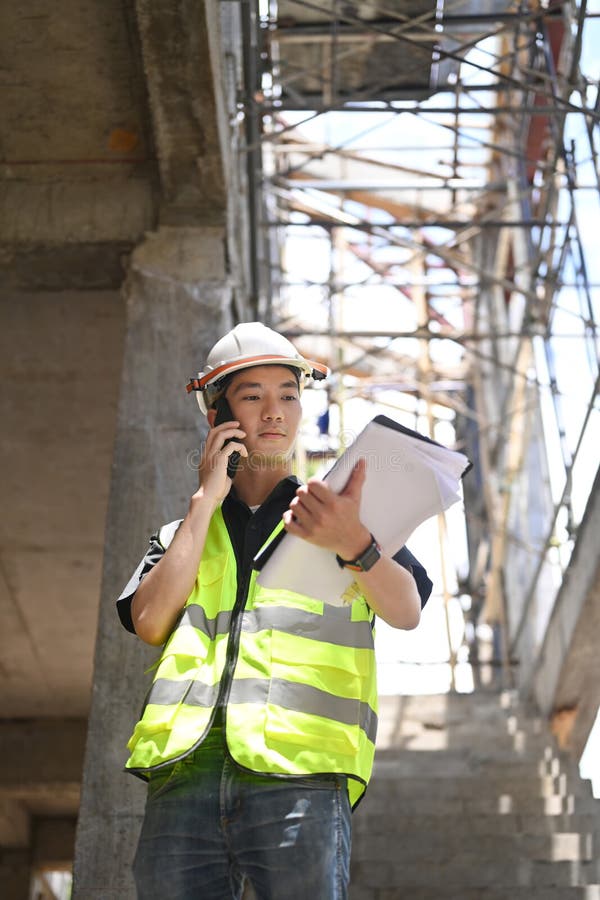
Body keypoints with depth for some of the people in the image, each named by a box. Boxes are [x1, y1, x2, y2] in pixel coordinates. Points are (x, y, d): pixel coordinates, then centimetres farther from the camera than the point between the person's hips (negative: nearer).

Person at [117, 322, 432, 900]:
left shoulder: (342, 510, 19)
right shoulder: (181, 535, 24)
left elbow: (405, 612, 2)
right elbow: (151, 623, 4)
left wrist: (353, 544, -20)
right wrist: (207, 499, 7)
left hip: (300, 774, -2)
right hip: (184, 773, 2)